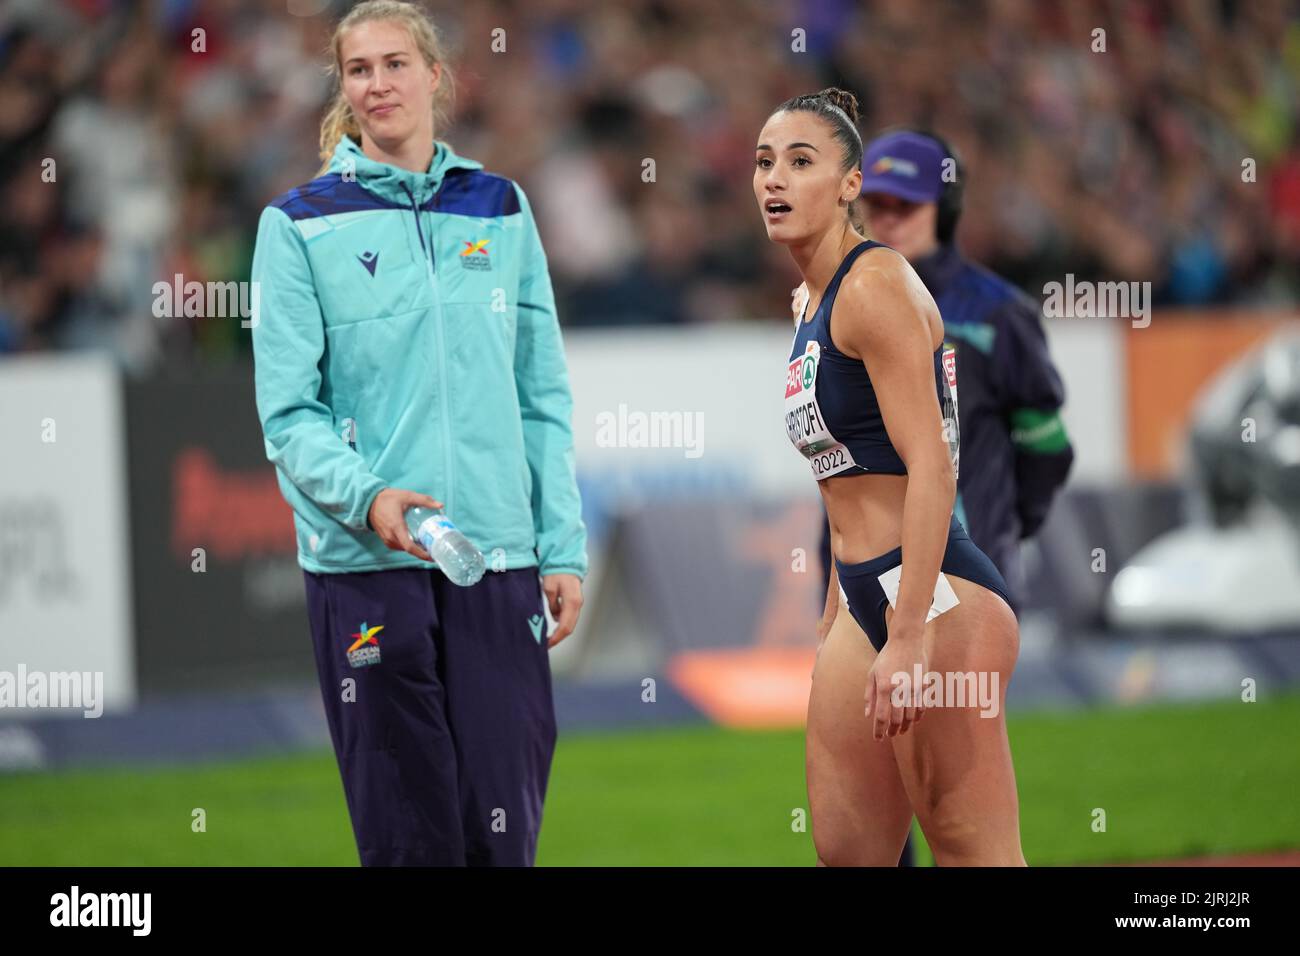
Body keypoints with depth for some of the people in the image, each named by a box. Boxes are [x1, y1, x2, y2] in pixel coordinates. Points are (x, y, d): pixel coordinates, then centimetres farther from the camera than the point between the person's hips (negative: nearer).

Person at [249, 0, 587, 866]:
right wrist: (365, 495, -21)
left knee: (503, 833, -3)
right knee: (410, 834, -3)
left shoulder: (501, 212, 12)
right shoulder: (300, 226, 3)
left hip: (499, 561, 2)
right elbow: (289, 412, -3)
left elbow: (545, 396, 13)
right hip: (365, 566, -2)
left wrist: (564, 549, 5)